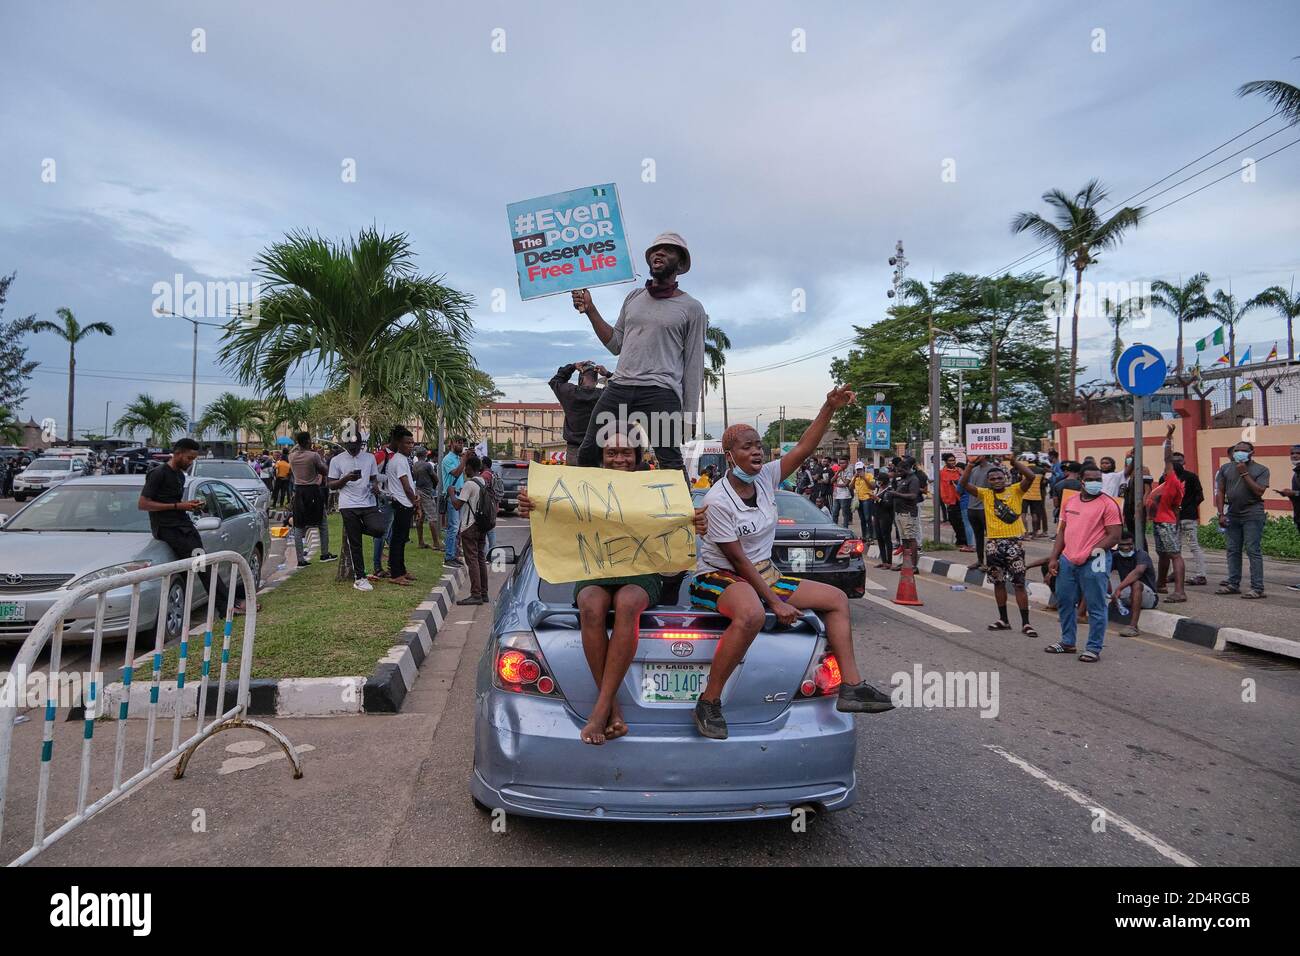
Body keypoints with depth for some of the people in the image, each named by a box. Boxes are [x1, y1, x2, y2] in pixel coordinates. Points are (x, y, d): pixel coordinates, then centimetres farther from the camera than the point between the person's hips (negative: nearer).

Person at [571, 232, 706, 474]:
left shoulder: (691, 308, 7)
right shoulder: (634, 297, 21)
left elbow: (694, 366, 4)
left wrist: (689, 416, -1)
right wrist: (590, 310, 12)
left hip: (660, 392, -4)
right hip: (618, 388, 5)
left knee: (670, 463, -10)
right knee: (587, 453, 3)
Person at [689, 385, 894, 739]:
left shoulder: (765, 478, 0)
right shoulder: (717, 500, -19)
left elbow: (803, 449, -8)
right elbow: (738, 561, -19)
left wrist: (829, 409, -21)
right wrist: (776, 603, -19)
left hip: (764, 574, 8)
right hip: (720, 577, -8)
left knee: (836, 598, 3)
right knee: (751, 614, -42)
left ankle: (851, 686, 1)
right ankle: (708, 702, -30)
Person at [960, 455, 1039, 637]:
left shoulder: (1015, 490, 0)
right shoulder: (985, 493, 7)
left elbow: (1031, 476, -16)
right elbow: (964, 483, -4)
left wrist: (1013, 461, -17)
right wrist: (972, 463, -12)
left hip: (1014, 541, -3)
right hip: (993, 542, 4)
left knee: (1019, 583, -2)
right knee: (998, 582, 12)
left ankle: (1025, 623, 2)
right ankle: (1003, 620, 24)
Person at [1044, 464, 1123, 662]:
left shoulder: (1108, 504, -7)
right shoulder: (1069, 501, 12)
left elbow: (1114, 536, -10)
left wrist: (1090, 552, -16)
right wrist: (1054, 558, 11)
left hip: (1093, 562, -7)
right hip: (1067, 561, 7)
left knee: (1095, 607, 1)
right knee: (1064, 602, 15)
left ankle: (1094, 649, 11)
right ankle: (1067, 642, 30)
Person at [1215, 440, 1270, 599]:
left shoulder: (1261, 470, -1)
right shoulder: (1226, 468, 9)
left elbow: (1259, 492, -13)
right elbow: (1220, 492, 9)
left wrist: (1244, 473, -13)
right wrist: (1221, 514, 2)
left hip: (1252, 515, -5)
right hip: (1232, 514, 5)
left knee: (1252, 550, -7)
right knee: (1233, 550, 9)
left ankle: (1257, 588, -4)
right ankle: (1233, 584, 16)